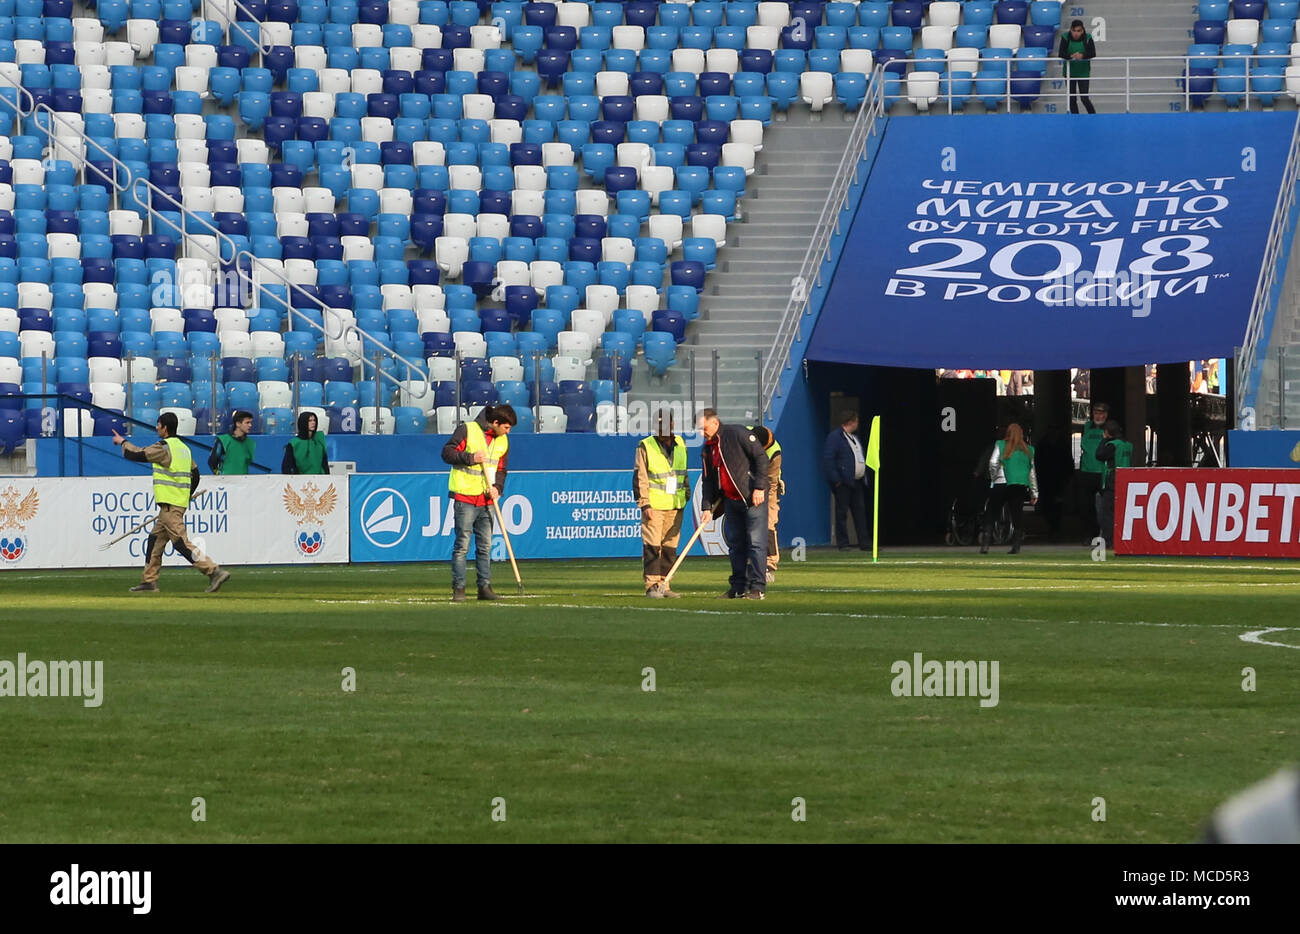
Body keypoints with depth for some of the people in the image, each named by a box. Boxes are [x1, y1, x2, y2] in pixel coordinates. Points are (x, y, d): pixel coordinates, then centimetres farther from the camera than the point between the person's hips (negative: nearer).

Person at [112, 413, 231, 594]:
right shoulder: (184, 448, 15)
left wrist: (123, 442, 12)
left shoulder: (164, 447, -12)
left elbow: (136, 454, -7)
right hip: (180, 503, 10)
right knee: (155, 539, 18)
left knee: (181, 543, -13)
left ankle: (214, 571, -23)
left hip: (170, 506, -10)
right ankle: (149, 582, 21)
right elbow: (195, 475, 19)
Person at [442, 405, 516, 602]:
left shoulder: (503, 440, 10)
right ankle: (458, 588, -4)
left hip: (486, 500, 6)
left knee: (485, 546, 8)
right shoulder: (467, 430, -7)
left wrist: (497, 487, -2)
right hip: (465, 498, -6)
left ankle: (485, 586, 14)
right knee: (462, 545, -7)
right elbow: (447, 452, -9)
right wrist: (470, 458, -20)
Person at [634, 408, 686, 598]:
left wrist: (686, 495, 18)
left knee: (670, 546, 6)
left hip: (676, 505, 5)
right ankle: (652, 585, -7)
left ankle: (664, 584, 12)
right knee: (652, 545, -8)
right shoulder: (645, 447, -5)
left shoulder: (680, 444, 11)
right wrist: (645, 504, -12)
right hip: (654, 505, -5)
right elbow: (640, 477, -7)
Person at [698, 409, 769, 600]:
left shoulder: (738, 434, -11)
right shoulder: (708, 449, 12)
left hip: (753, 498, -8)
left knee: (756, 542, -8)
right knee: (735, 543, 10)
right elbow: (708, 480, 16)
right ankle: (739, 586, 17)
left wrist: (759, 487, -18)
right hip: (731, 501, 8)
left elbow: (761, 458, -13)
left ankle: (758, 588, -9)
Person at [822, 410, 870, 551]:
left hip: (857, 482, 8)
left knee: (860, 511, 6)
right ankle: (843, 543, 0)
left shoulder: (855, 437, 19)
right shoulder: (834, 437, -10)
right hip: (843, 482, -8)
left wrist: (864, 477, 17)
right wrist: (836, 480, -20)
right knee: (842, 513, -3)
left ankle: (864, 542, 7)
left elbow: (862, 457, 27)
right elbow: (828, 459, -16)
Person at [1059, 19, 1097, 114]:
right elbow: (1061, 54, -17)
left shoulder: (1087, 38, -10)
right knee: (1072, 99, 6)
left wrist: (1082, 56, -36)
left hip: (1083, 73, -2)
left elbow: (1093, 54, -17)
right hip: (1070, 72, 2)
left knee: (1084, 98, -6)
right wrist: (1072, 56, -36)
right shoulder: (1066, 38, -9)